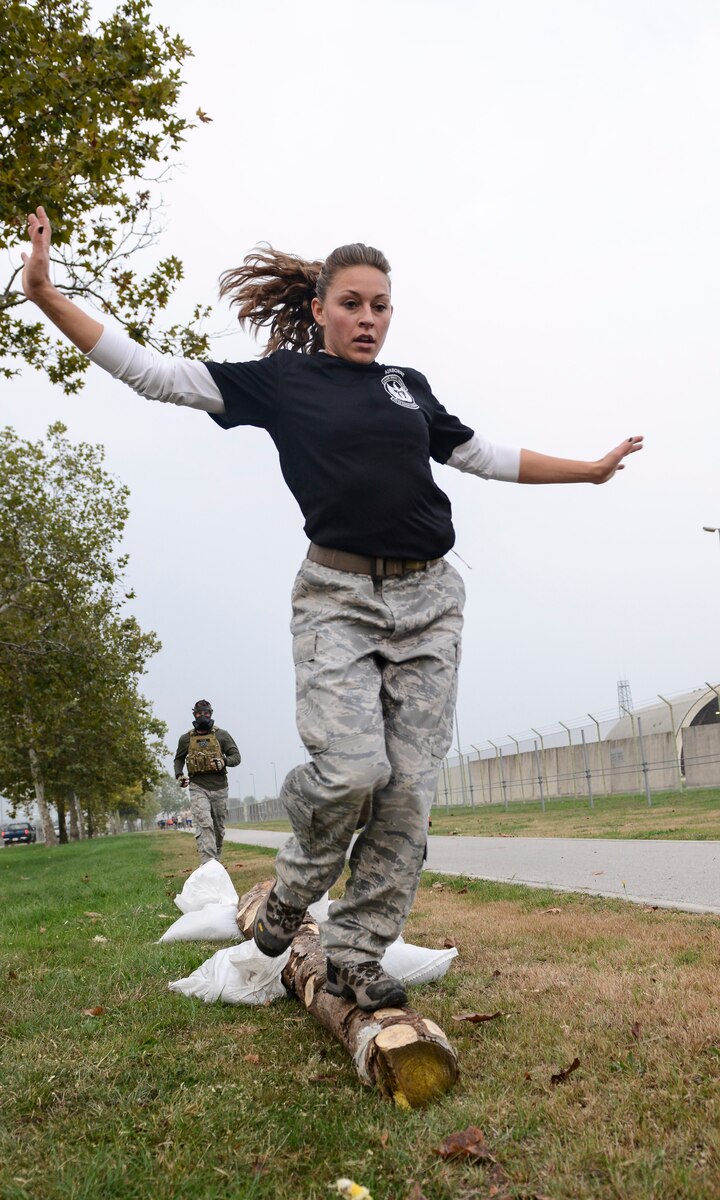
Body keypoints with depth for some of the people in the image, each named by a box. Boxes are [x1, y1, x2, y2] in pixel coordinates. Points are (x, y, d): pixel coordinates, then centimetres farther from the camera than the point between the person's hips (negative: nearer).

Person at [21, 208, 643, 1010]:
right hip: (338, 596, -4)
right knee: (351, 768, -21)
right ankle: (293, 891, 11)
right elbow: (149, 372, 2)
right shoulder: (282, 380, 5)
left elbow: (486, 457, 27)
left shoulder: (410, 388, 17)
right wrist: (44, 294, -3)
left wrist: (591, 468, 32)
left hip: (427, 599, 4)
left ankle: (355, 955, 9)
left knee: (409, 786, -4)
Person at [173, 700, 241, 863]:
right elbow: (178, 759, 23)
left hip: (219, 787, 1)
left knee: (219, 828, 9)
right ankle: (208, 865, -27)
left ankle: (216, 861, 26)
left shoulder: (222, 735, 5)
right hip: (198, 787, -1)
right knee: (204, 825, -19)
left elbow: (236, 756, 3)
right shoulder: (186, 738, 9)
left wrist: (224, 761, -17)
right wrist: (179, 775, 5)